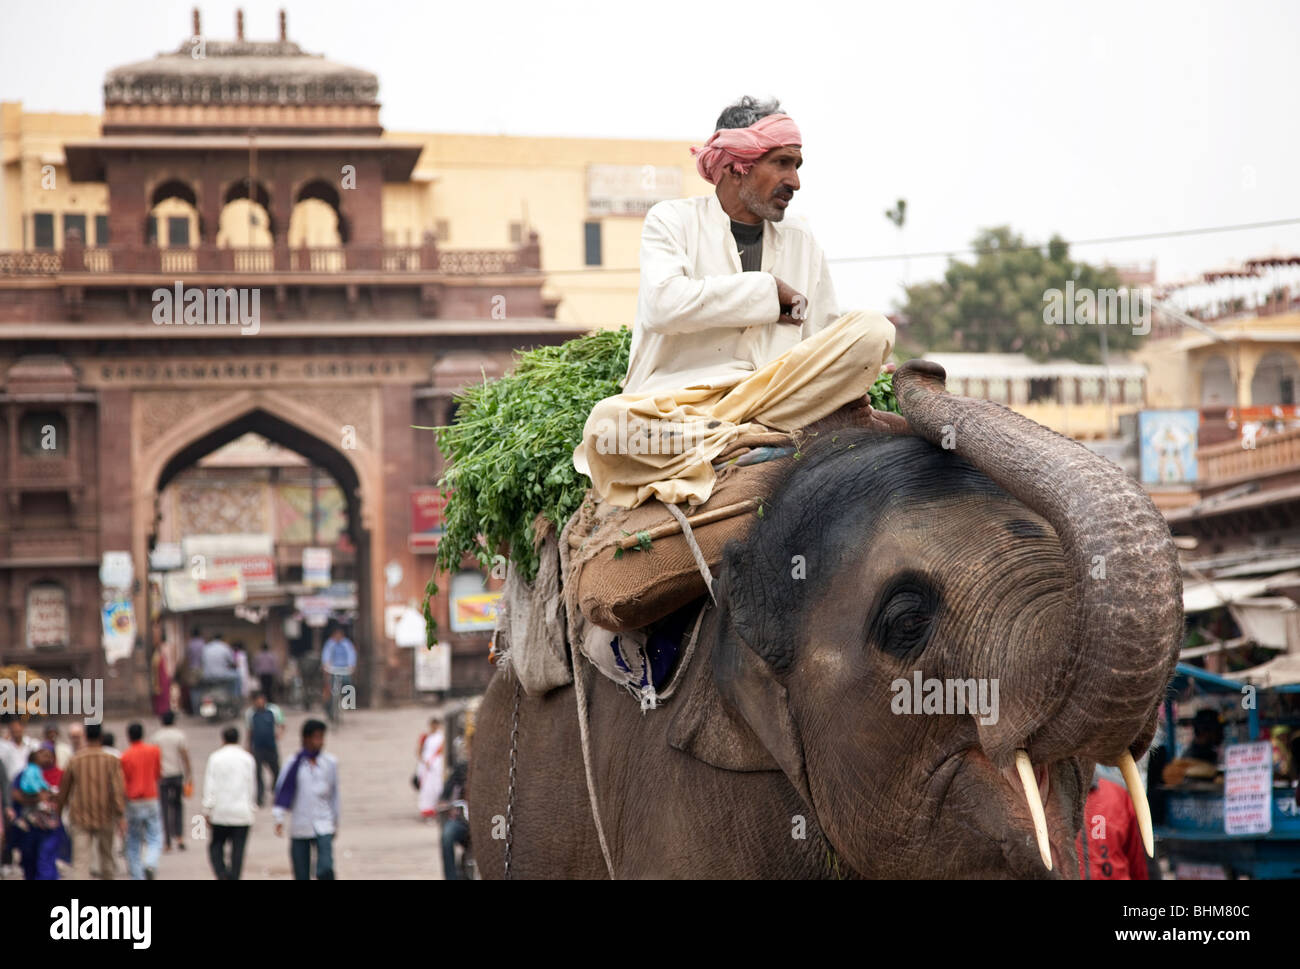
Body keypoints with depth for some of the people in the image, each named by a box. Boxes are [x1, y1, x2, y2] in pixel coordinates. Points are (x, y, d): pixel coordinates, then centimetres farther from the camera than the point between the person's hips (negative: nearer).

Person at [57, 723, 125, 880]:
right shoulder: (111, 760, -4)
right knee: (106, 856, 19)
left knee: (80, 861, -6)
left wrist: (59, 811, 22)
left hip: (80, 817, 0)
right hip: (104, 817, 0)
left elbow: (64, 790, 9)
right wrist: (121, 815, -15)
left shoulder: (74, 760, 0)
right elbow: (118, 789, -13)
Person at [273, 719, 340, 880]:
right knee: (301, 874, 4)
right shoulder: (294, 763, -2)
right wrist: (279, 817, -14)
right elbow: (282, 790, -4)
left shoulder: (330, 763, 4)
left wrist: (335, 822, 19)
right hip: (299, 827, 0)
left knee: (325, 869, -17)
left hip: (323, 826, 0)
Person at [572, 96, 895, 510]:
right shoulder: (673, 221, 8)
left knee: (875, 329, -20)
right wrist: (768, 292, -6)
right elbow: (663, 304, -13)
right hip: (681, 396, -4)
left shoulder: (801, 243, 22)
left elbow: (826, 345, 19)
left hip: (777, 395, 4)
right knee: (608, 424, -36)